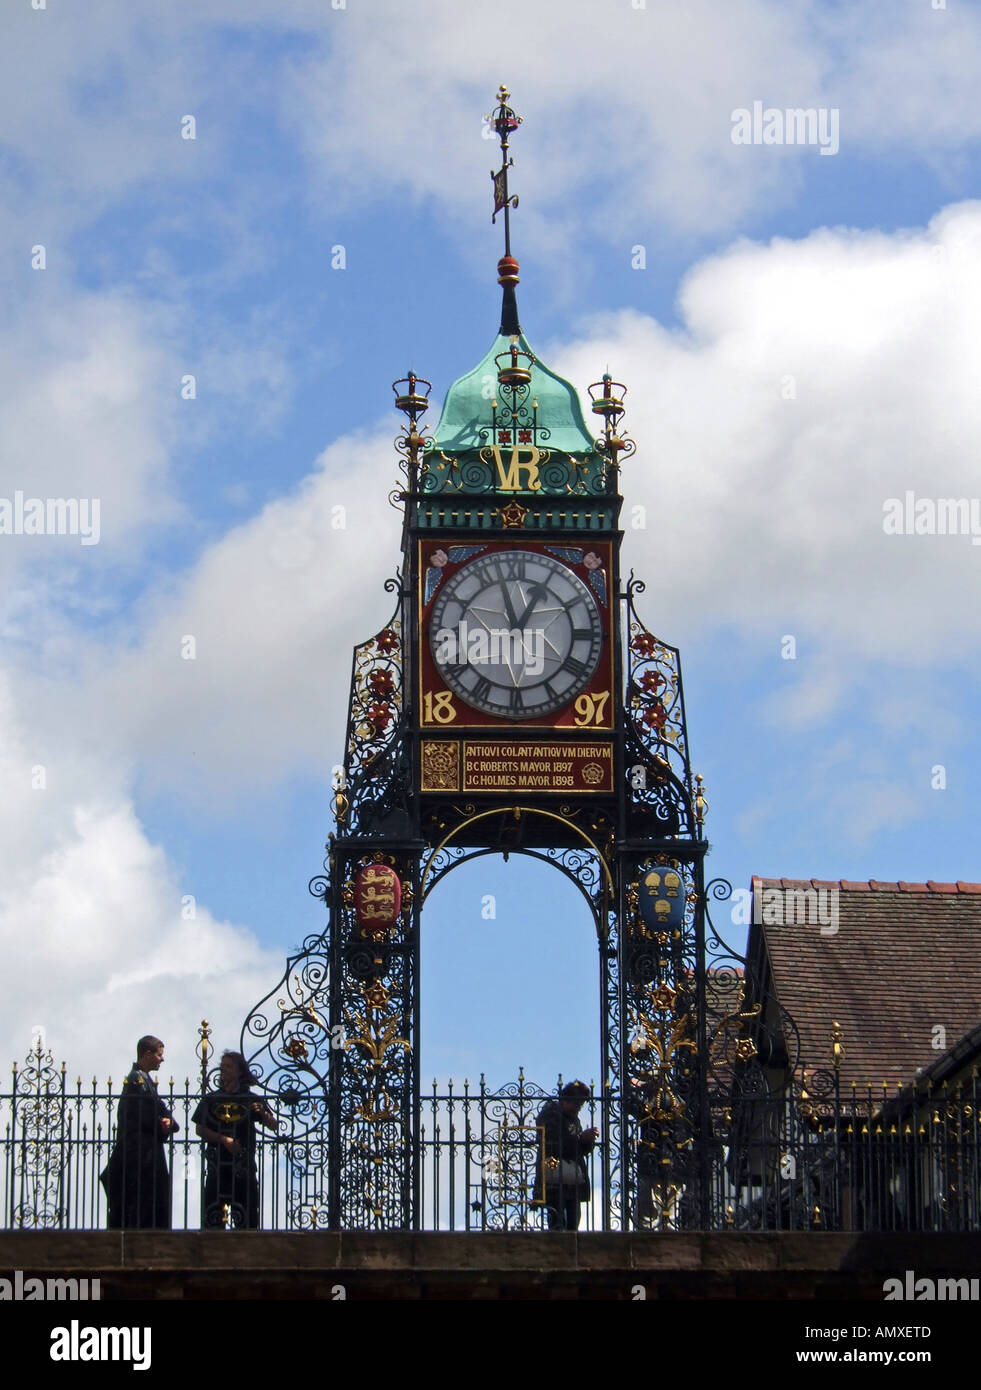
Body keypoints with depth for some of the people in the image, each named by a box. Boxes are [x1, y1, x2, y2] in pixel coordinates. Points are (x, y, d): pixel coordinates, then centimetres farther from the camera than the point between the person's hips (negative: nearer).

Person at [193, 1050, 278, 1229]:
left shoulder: (251, 1100, 7)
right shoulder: (211, 1100, 10)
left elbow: (274, 1126, 3)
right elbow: (200, 1128, 2)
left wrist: (262, 1112, -18)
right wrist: (224, 1139, -10)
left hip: (243, 1166, -1)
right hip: (217, 1165, 1)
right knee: (213, 1218, -2)